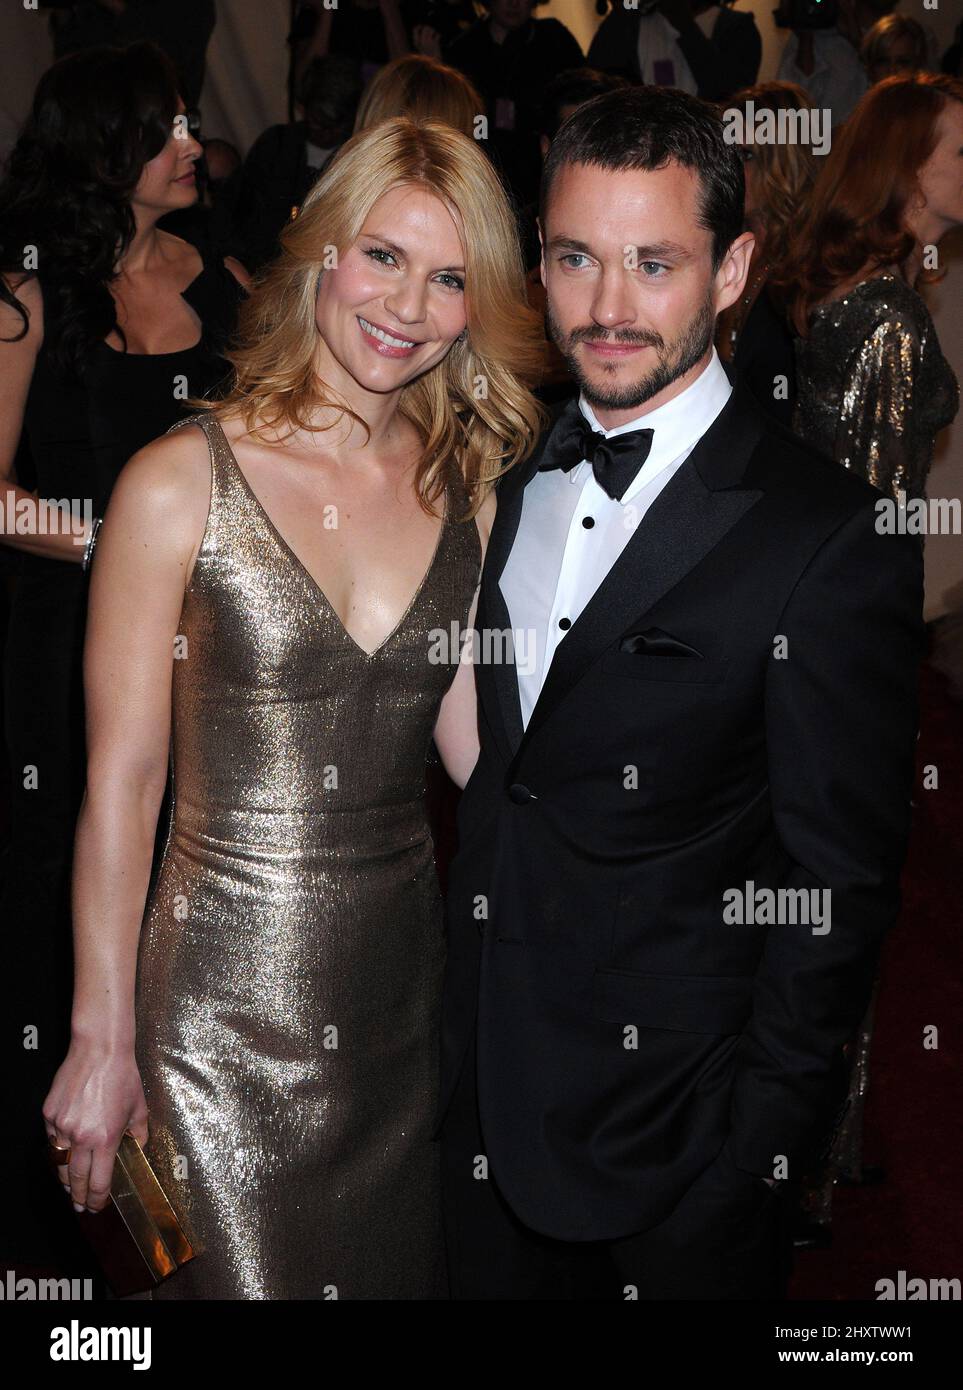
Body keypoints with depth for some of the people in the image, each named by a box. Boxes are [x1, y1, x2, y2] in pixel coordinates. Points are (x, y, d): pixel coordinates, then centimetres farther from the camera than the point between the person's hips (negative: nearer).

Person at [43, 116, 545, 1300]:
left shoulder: (467, 493, 4)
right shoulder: (182, 482, -10)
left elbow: (475, 742, 7)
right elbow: (121, 779, -9)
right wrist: (103, 1039, -8)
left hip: (405, 979, 5)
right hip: (223, 993, -4)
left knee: (402, 1270, 19)